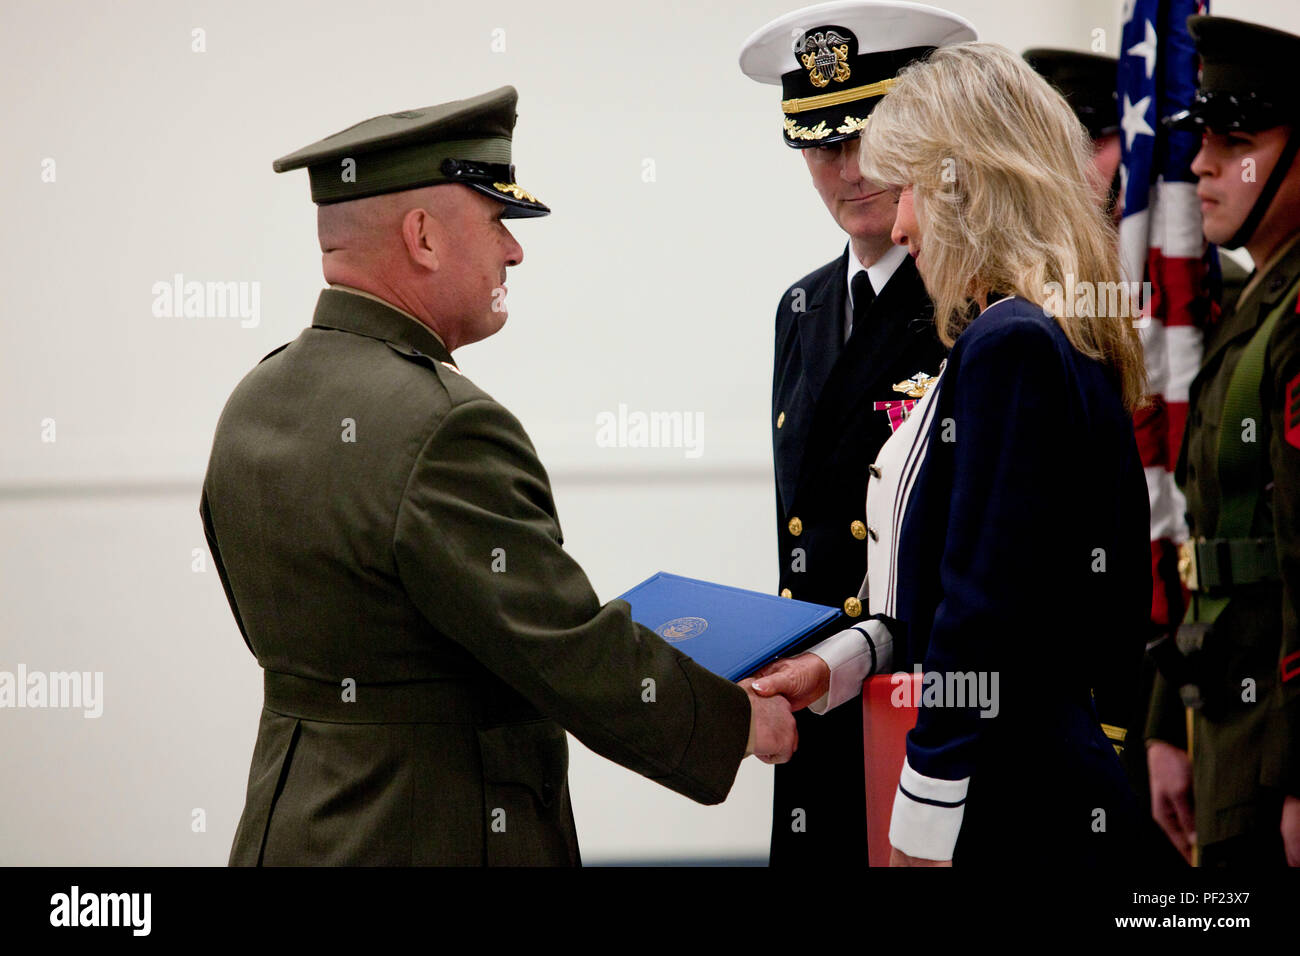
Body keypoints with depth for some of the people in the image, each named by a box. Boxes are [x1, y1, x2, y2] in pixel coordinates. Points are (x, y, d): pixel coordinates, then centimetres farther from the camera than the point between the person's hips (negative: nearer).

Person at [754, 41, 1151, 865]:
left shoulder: (1009, 347, -17)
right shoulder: (1072, 344, 13)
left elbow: (984, 615, -20)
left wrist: (922, 832, -17)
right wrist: (841, 665, 14)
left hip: (1012, 805, -9)